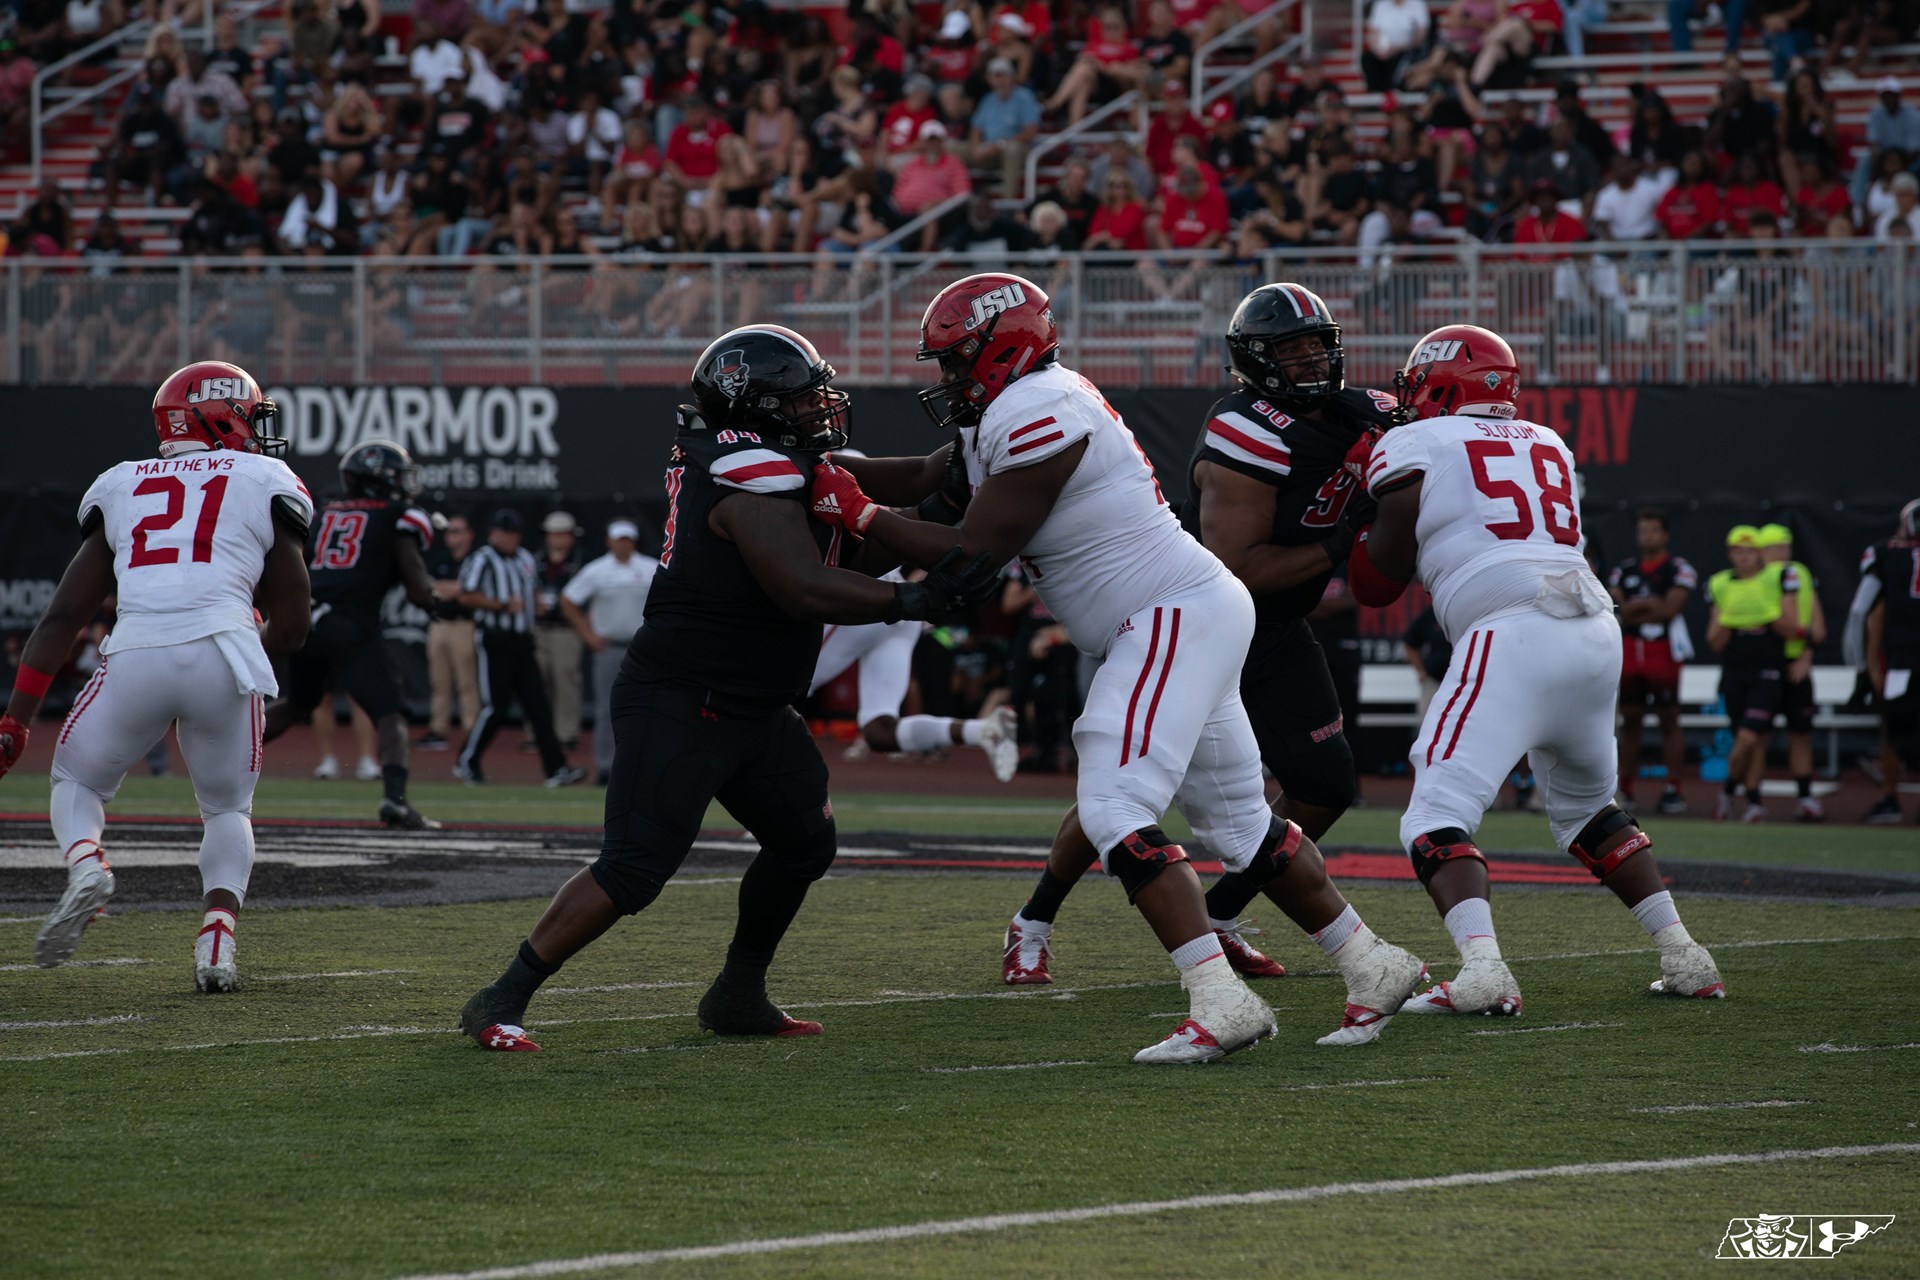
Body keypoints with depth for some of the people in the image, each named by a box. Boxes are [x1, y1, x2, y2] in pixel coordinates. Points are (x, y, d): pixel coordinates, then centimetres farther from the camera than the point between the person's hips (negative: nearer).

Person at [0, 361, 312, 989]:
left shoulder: (121, 488, 23)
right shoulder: (267, 486, 17)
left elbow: (64, 614, 18)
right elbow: (291, 625, 16)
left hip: (134, 655, 1)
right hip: (222, 649, -1)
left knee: (77, 780, 24)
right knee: (228, 808, 21)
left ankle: (85, 864, -7)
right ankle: (217, 939, -1)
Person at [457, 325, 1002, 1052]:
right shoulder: (753, 475, -21)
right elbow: (805, 590, -28)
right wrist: (916, 600, -26)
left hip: (751, 711, 11)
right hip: (677, 705, -11)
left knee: (804, 840, 17)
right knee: (634, 868, -14)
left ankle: (739, 998, 29)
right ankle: (501, 1004, -9)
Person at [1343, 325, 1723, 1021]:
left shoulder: (1414, 448, 7)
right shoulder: (1548, 445, 23)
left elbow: (1377, 585, 9)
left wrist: (1362, 507, 28)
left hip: (1510, 636, -7)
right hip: (1596, 631, 7)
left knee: (1437, 819, -7)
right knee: (1587, 807, 26)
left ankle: (1482, 968, -29)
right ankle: (1683, 959, 21)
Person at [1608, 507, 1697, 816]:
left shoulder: (1679, 570, -1)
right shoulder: (1623, 570, 14)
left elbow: (1670, 609, -12)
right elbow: (1618, 609, 3)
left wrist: (1633, 611, -6)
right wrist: (1650, 604, -8)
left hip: (1663, 654, -4)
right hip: (1630, 654, 4)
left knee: (1669, 720, -3)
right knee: (1630, 719, 6)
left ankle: (1672, 789, -2)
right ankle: (1625, 788, 10)